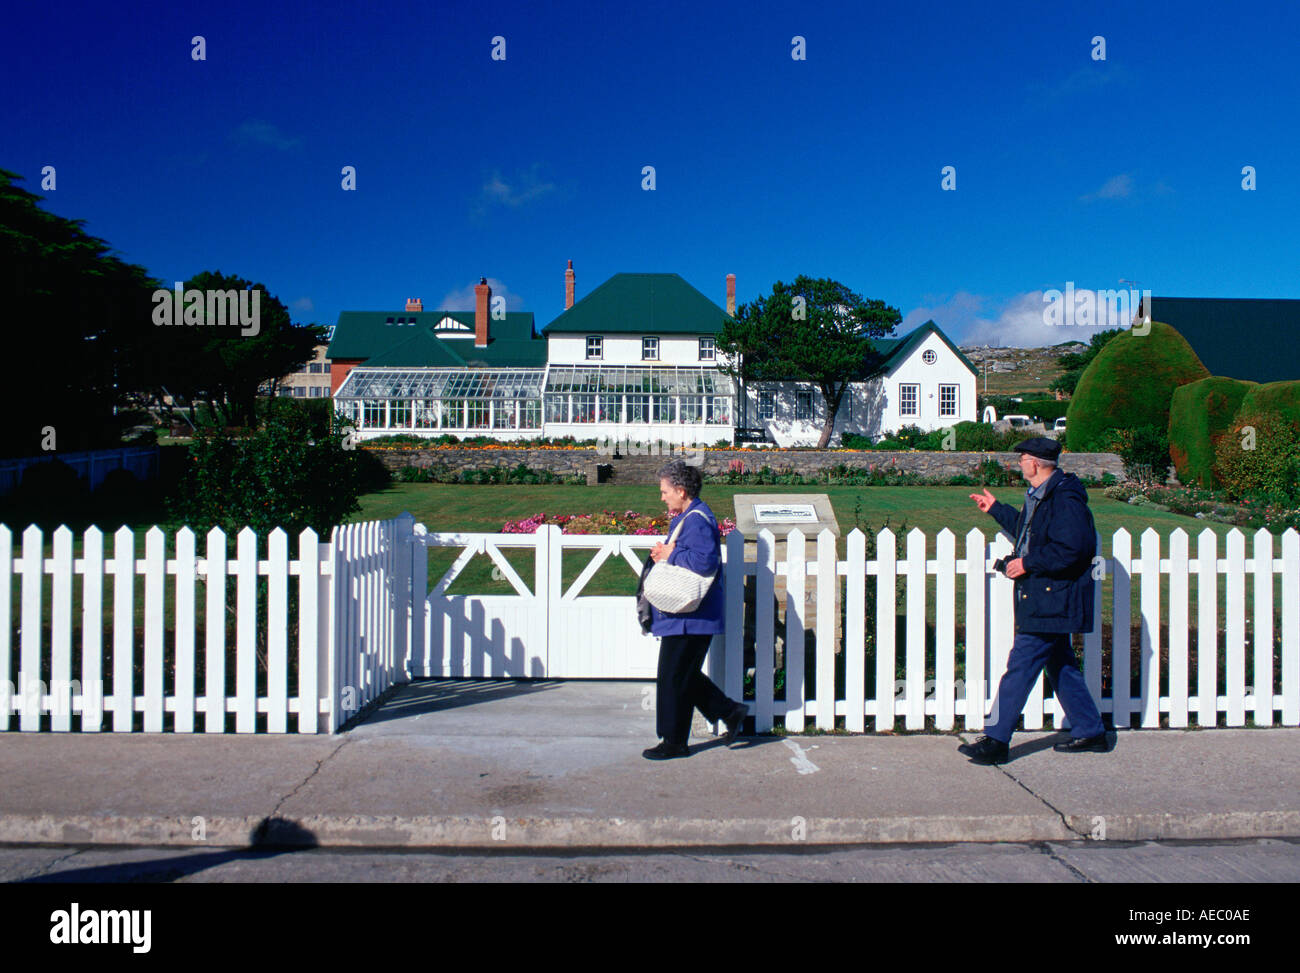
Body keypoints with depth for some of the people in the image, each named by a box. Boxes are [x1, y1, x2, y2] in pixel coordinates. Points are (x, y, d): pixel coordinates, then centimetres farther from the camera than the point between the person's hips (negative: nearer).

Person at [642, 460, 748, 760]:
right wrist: (663, 553, 3)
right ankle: (730, 711, 24)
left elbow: (705, 560, -32)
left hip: (689, 619, -11)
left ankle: (674, 743, 10)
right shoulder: (685, 517, 15)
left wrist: (671, 555, -18)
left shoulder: (696, 520, -19)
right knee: (684, 675, 17)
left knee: (674, 678, -1)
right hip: (685, 615, 11)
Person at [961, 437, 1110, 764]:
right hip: (1046, 600, 11)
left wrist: (1027, 563, -19)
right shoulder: (1040, 497, 14)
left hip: (1050, 602, -11)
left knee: (1020, 666, -8)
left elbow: (1070, 551, -26)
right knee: (1061, 666, 16)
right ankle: (1090, 732, 26)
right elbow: (1028, 532, 32)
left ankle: (996, 740, -4)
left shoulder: (1065, 500, -19)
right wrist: (996, 509, 37)